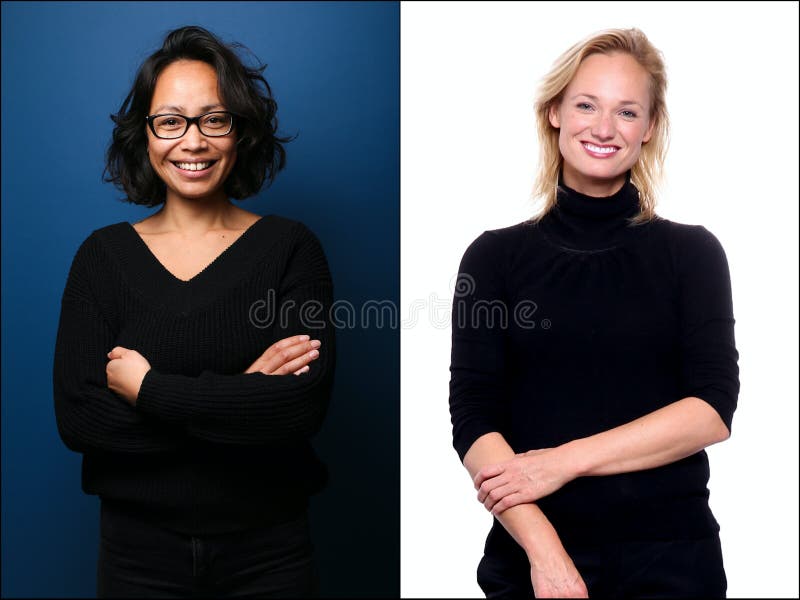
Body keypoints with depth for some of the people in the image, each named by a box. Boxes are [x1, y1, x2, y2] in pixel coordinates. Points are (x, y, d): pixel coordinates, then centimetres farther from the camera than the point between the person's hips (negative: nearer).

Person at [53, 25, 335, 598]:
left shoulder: (291, 247, -5)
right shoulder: (103, 256, -1)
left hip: (268, 551, -1)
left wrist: (149, 389, -15)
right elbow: (77, 419, -12)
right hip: (138, 552, 1)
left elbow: (303, 405, -18)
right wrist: (244, 394, -17)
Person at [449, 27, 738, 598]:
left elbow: (712, 411, -6)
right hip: (529, 554, 0)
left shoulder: (692, 252, 2)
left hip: (670, 554, 0)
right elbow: (474, 420, -7)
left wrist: (566, 460, -15)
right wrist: (545, 550, -19)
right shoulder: (495, 256, 1)